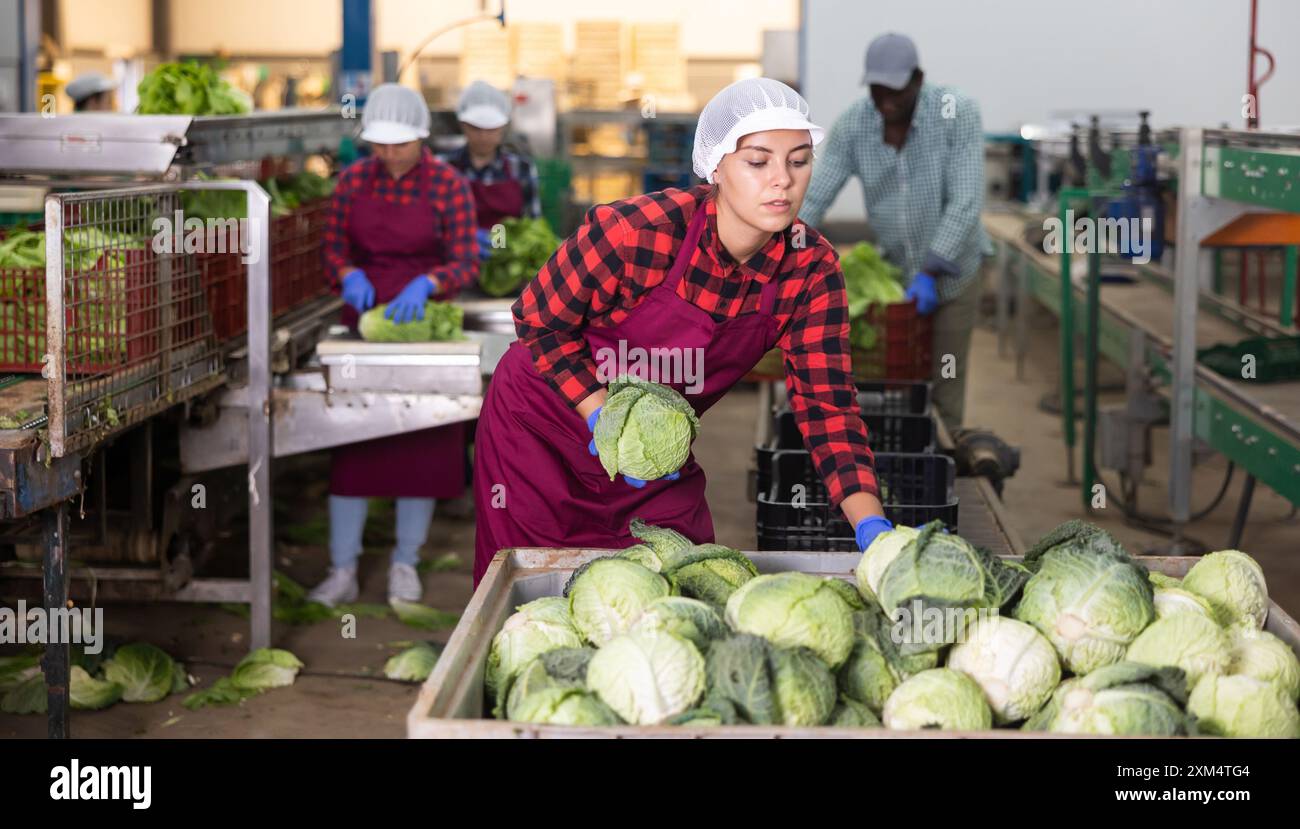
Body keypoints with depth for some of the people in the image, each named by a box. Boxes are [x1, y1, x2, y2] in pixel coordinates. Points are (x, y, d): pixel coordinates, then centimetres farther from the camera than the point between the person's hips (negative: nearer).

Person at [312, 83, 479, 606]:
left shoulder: (449, 187, -7)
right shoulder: (353, 181, 1)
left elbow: (466, 264, -11)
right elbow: (334, 249, 6)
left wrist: (425, 283, -30)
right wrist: (350, 276, -16)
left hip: (422, 322, -2)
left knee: (421, 442, 3)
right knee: (350, 441, -1)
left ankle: (405, 564, 17)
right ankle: (342, 570, 3)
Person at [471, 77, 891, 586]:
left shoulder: (811, 270, -17)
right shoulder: (637, 233, -30)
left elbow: (826, 404, -18)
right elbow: (540, 321, -17)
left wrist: (871, 525, -32)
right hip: (542, 429, -4)